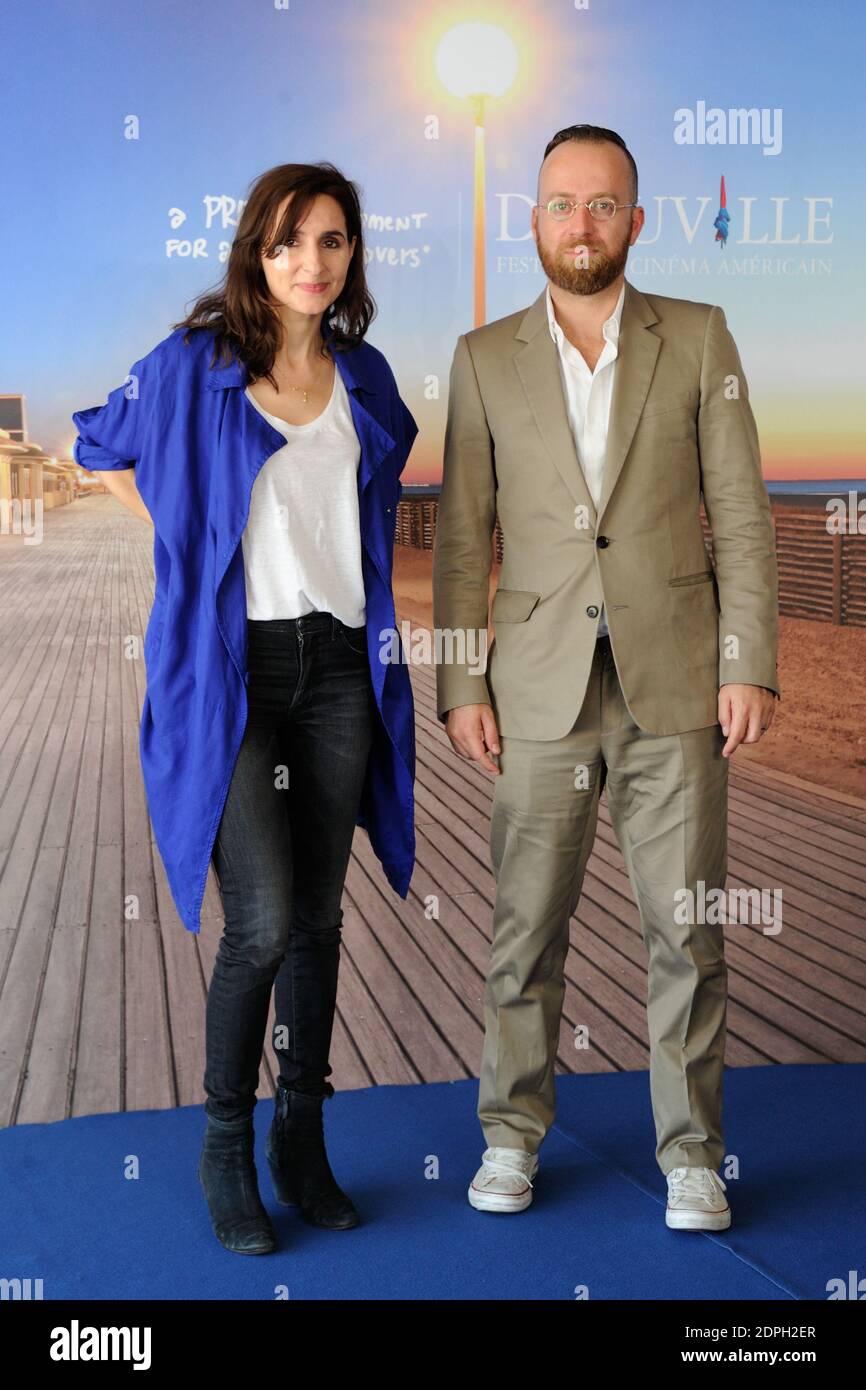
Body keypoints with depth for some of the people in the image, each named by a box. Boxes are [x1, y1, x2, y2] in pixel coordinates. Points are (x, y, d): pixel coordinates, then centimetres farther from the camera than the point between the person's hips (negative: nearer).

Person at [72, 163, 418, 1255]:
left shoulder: (366, 378, 10)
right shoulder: (193, 365, -3)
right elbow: (99, 448, 11)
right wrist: (189, 542, 4)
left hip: (337, 665, 4)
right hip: (229, 666, -4)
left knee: (318, 915, 9)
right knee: (261, 923, -10)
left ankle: (302, 1137, 22)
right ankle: (225, 1145, 10)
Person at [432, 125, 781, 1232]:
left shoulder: (699, 340, 5)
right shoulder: (485, 359, 7)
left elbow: (741, 515, 2)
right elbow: (460, 539, 6)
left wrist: (749, 666, -6)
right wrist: (458, 684, -1)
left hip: (674, 684, 0)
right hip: (541, 692, 1)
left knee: (687, 932, 3)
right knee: (525, 928, 5)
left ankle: (692, 1155, 17)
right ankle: (512, 1135, 22)